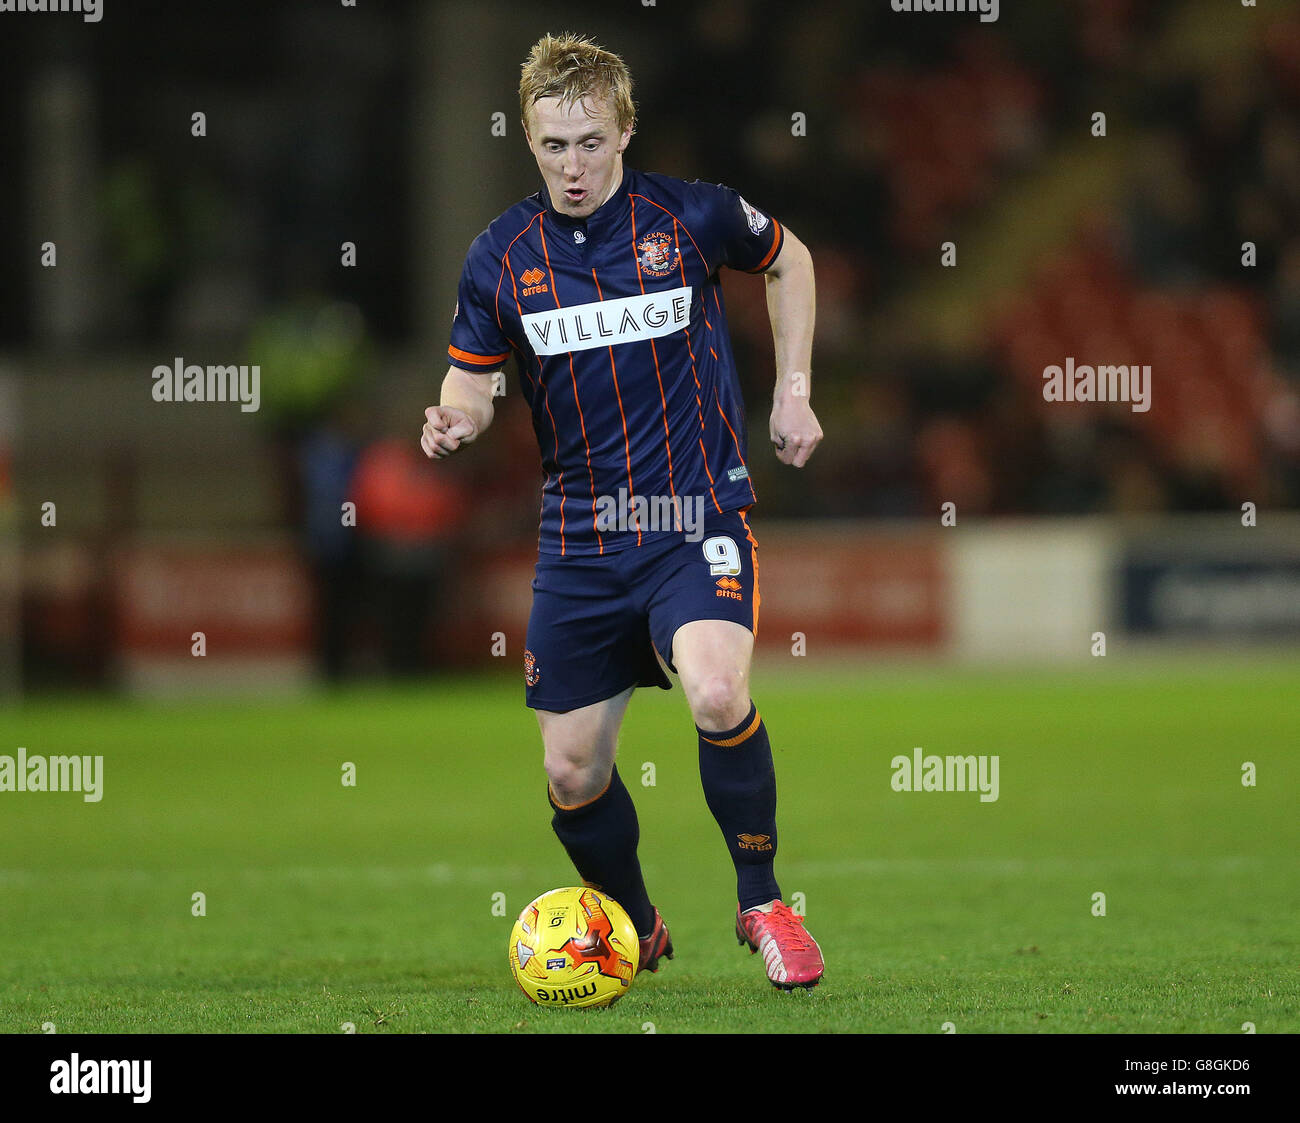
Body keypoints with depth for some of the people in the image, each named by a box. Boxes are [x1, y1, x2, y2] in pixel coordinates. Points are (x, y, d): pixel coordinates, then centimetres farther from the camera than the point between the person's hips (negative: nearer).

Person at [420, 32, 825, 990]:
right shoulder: (501, 257, -1)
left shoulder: (694, 216, -6)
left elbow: (788, 259, 14)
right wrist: (458, 420, -14)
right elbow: (473, 374, 9)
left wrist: (794, 390, 8)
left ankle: (763, 903, -8)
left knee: (718, 695, -29)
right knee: (572, 772, 5)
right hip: (580, 537, 3)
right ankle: (636, 930, 33)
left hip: (698, 517, -3)